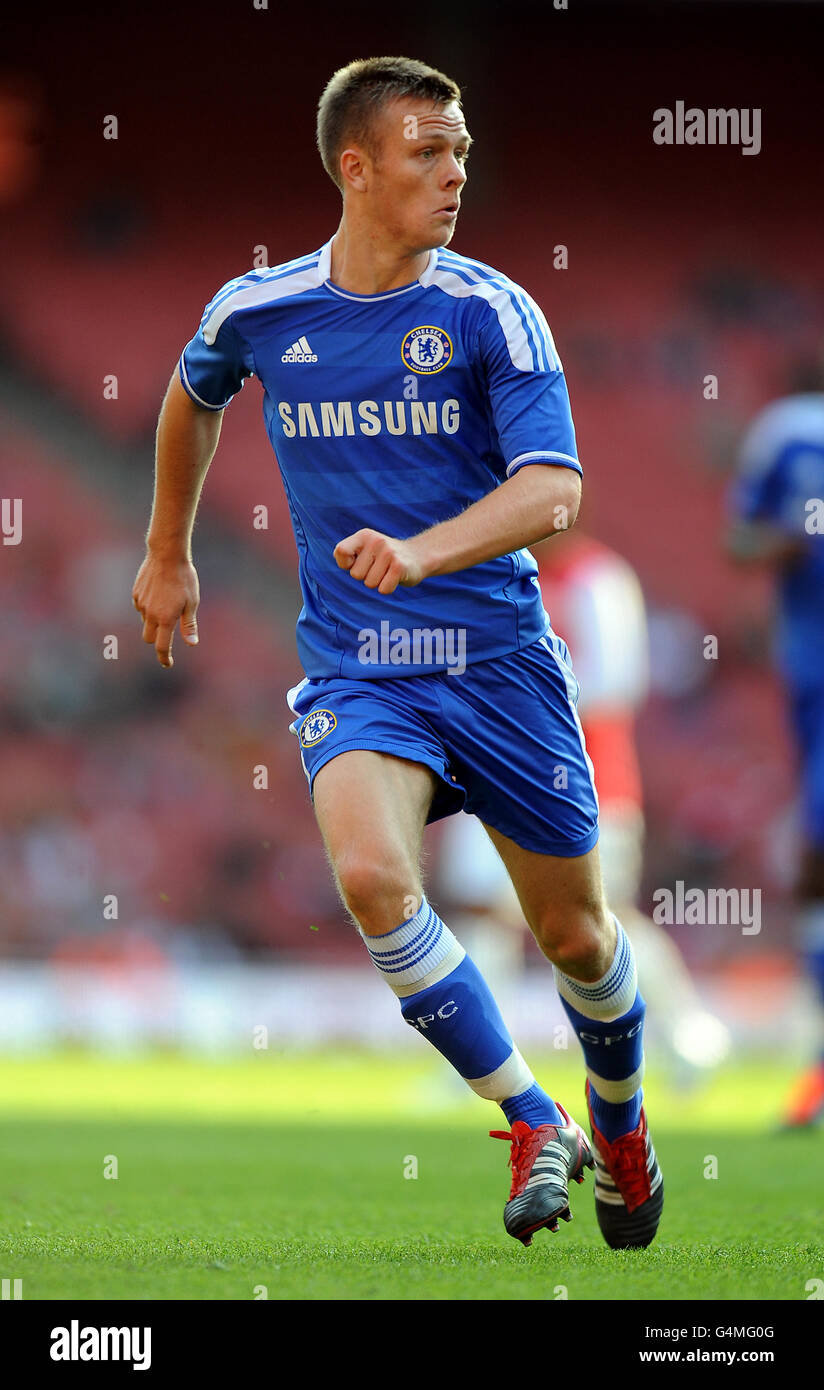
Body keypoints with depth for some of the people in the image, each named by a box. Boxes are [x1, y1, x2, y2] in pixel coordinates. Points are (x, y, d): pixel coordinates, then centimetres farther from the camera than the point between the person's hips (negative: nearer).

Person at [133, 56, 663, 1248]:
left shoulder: (490, 311, -9)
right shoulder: (257, 313, -1)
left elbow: (554, 492, -20)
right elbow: (193, 395, 23)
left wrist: (420, 552, -36)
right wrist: (168, 552, 31)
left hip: (501, 663, -1)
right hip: (357, 672, 1)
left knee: (574, 933, 9)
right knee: (371, 875, -27)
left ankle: (617, 1124, 41)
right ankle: (532, 1127, -13)